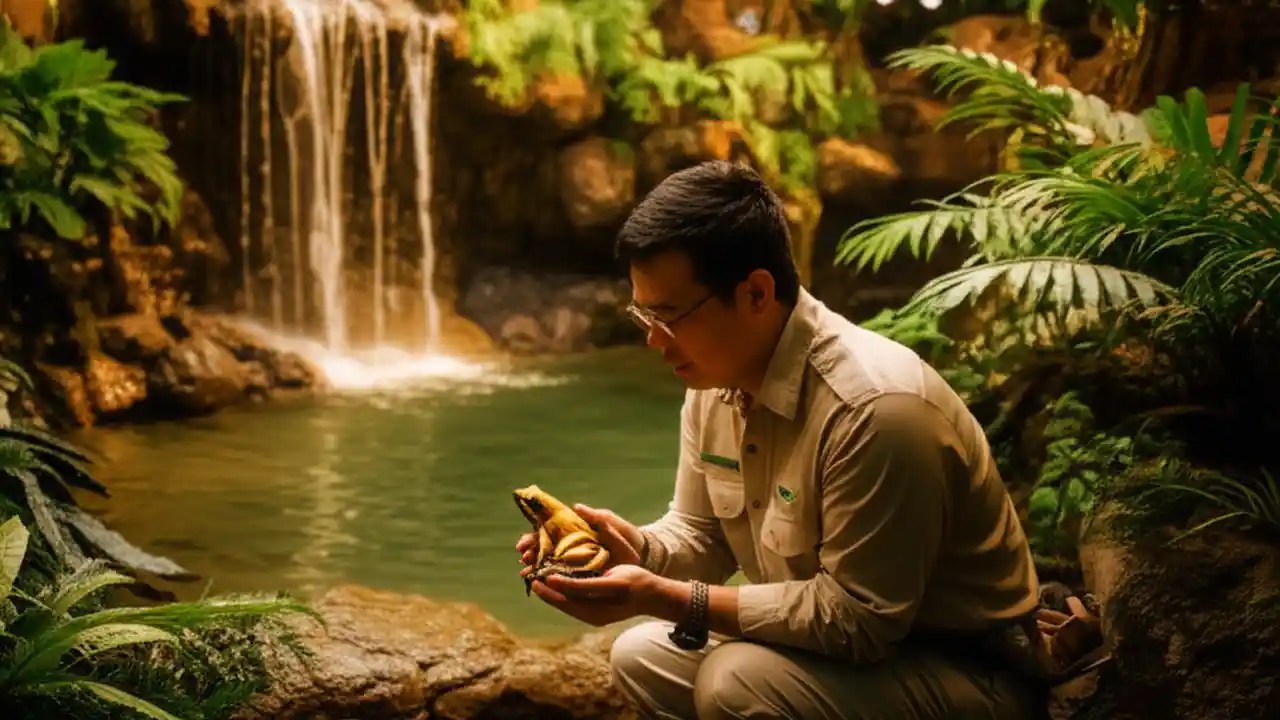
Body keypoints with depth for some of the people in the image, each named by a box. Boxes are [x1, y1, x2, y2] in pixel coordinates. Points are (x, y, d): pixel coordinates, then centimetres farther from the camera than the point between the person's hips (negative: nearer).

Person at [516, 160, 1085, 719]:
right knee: (641, 657, 3)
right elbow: (701, 532, 10)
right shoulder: (713, 379, -3)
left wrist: (667, 598, -28)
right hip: (838, 640, 8)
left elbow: (858, 618, -27)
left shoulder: (875, 408, -30)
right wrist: (636, 548, -13)